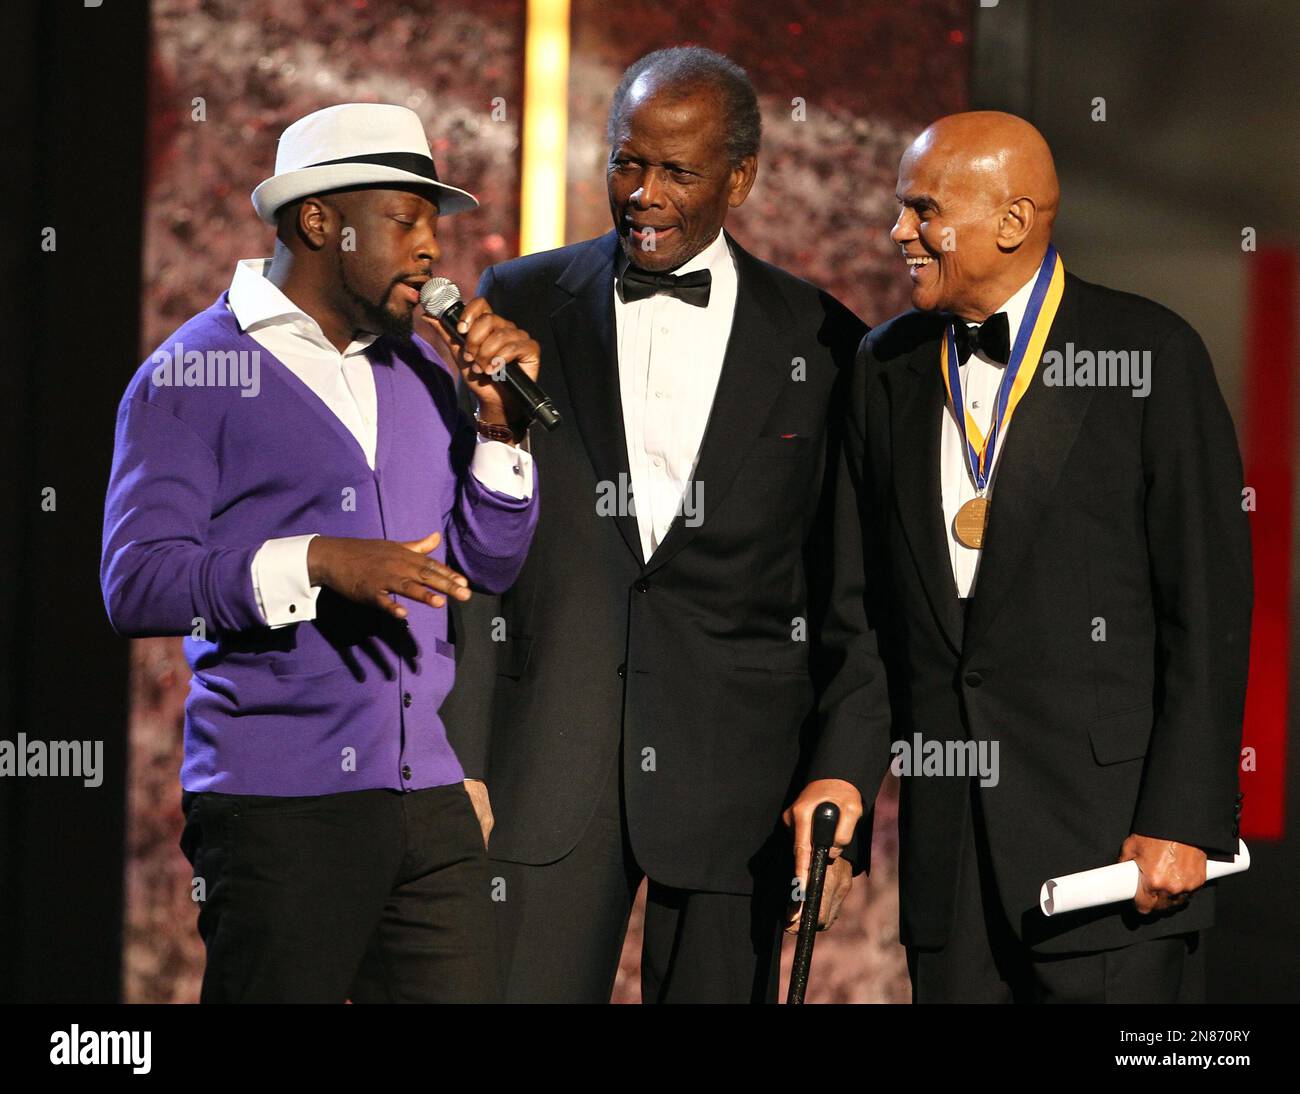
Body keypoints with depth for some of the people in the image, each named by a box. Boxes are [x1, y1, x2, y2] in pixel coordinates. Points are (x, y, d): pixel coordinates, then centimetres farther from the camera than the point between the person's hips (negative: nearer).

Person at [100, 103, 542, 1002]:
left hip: (426, 794, 6)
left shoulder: (423, 369, 17)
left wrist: (502, 424, 2)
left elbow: (486, 567, 15)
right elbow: (137, 583, -11)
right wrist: (317, 563, -21)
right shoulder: (193, 373, -3)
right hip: (277, 804, -6)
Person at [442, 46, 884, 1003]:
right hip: (550, 765, 0)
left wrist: (839, 785, -3)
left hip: (735, 772, 0)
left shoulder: (821, 343, 4)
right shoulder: (520, 304, 6)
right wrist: (457, 768, 0)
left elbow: (848, 600, 5)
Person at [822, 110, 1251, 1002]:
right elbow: (863, 596, 13)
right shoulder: (890, 366, 11)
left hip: (1109, 826, -5)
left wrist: (1183, 819, -11)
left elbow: (1209, 604, -6)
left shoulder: (1154, 354, -4)